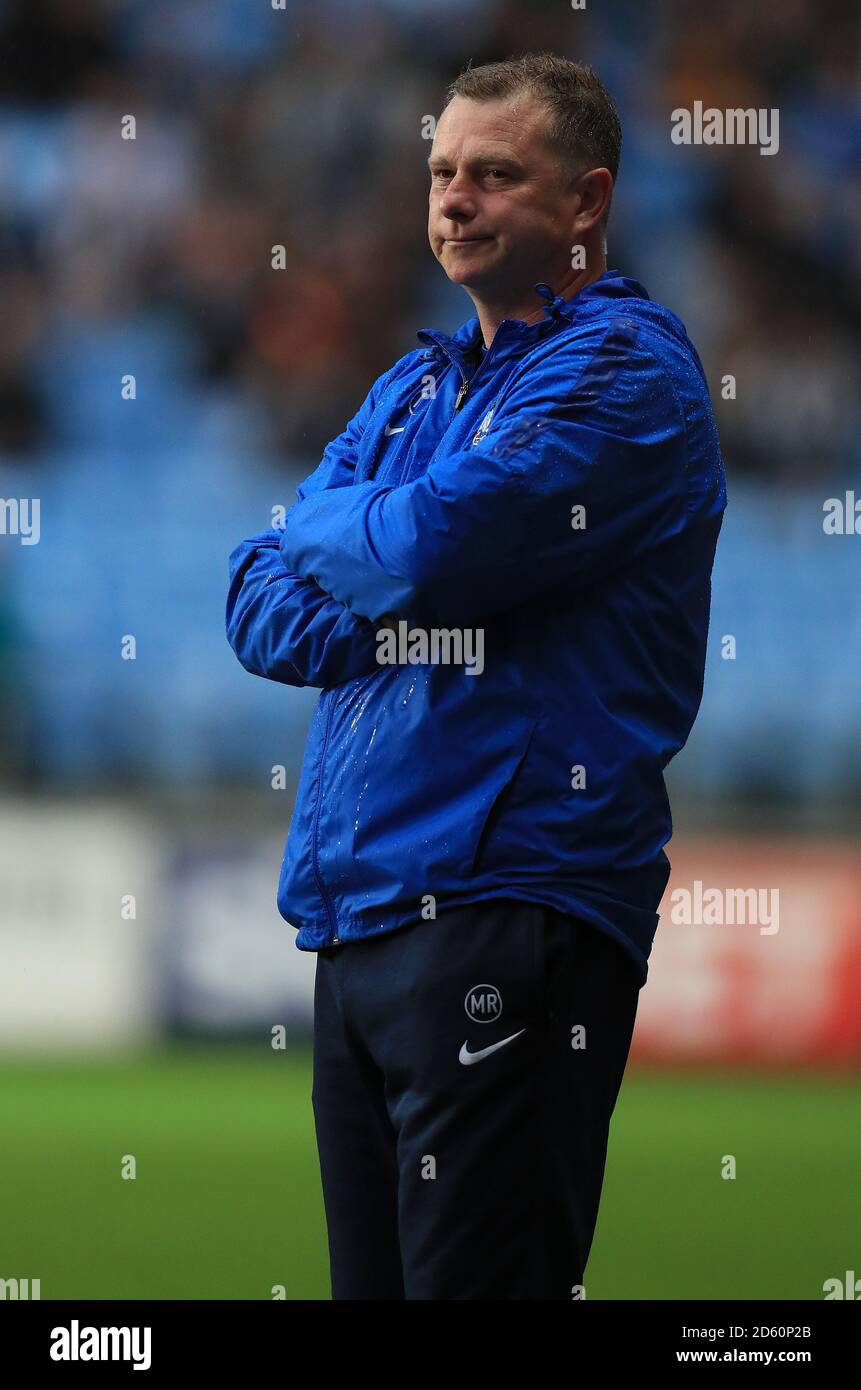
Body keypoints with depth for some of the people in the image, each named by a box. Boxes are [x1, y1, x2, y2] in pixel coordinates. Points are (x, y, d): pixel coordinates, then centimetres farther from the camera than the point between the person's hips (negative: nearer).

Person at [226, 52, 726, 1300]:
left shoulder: (623, 366, -6)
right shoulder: (414, 389, 21)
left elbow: (429, 547, -19)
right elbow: (263, 610, 13)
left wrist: (322, 535, 4)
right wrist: (408, 615, -8)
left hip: (507, 906, -8)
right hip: (355, 916, 8)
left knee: (471, 1283, -9)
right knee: (372, 1284, 10)